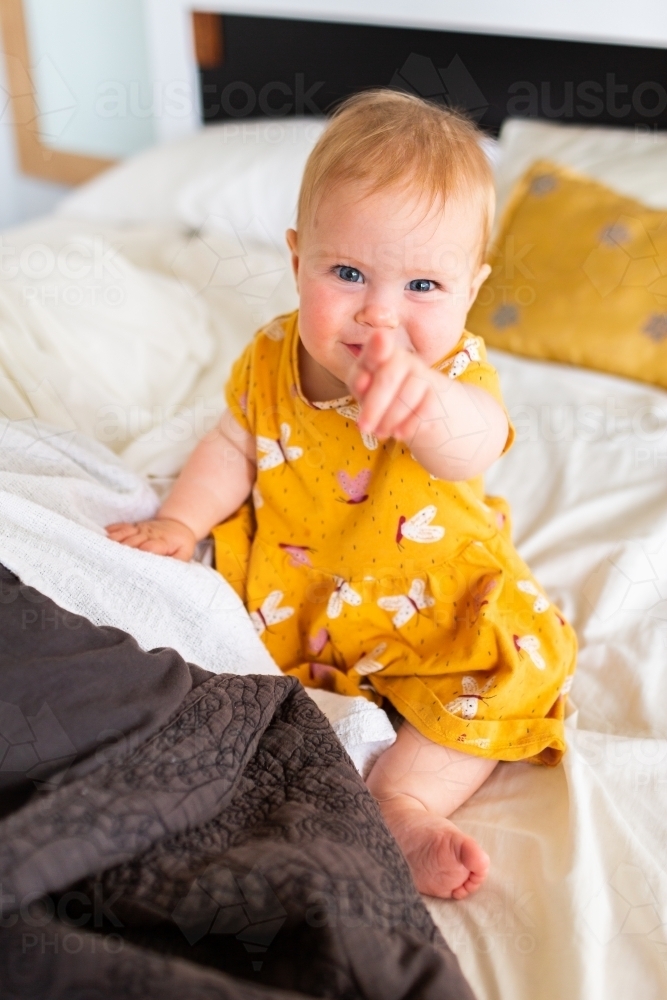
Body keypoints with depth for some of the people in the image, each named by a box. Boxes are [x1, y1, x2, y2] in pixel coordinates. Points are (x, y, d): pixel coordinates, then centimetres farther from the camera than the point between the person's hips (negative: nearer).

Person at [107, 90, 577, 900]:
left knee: (522, 657, -22)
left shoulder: (455, 375, -27)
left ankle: (407, 796, -22)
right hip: (285, 594, 4)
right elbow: (234, 448, 5)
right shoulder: (274, 358, -12)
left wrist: (425, 398, -76)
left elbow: (471, 449, -52)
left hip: (428, 609, -3)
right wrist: (179, 522, -12)